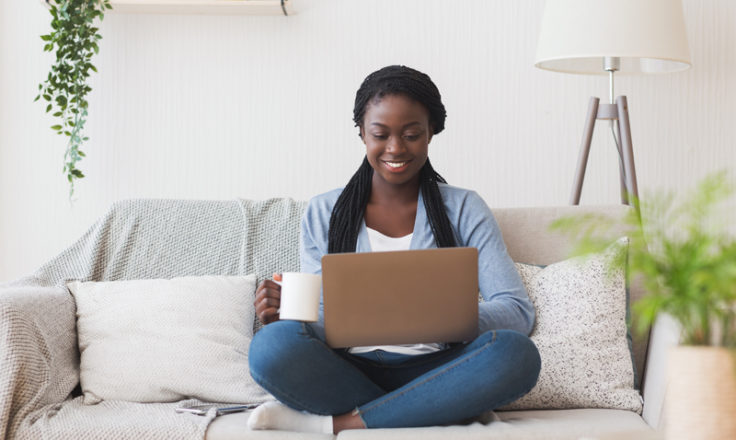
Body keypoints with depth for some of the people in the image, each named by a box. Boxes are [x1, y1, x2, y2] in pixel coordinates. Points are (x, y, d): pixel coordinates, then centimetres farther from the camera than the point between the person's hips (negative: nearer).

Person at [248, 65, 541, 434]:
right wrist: (283, 316, -17)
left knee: (516, 352, -31)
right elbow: (319, 326, 8)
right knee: (270, 347, -30)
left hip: (432, 372, 1)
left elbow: (518, 311, -3)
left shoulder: (464, 209, 7)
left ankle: (338, 421, -22)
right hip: (350, 372, 0)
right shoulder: (323, 214, 11)